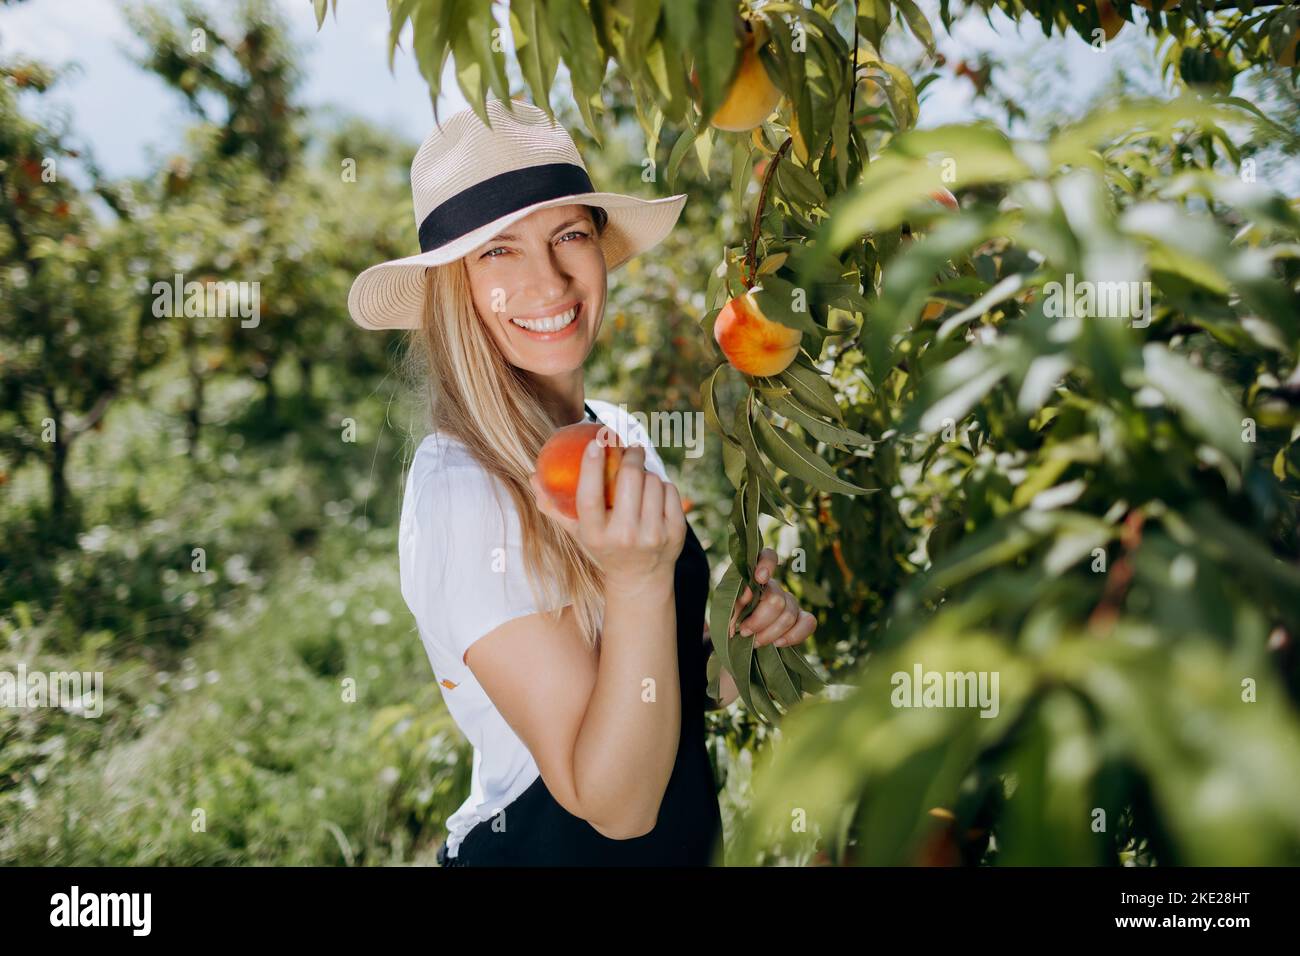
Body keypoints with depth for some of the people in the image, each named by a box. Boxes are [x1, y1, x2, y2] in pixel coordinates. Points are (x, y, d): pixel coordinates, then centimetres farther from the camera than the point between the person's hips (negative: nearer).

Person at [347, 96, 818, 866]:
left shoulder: (620, 435, -4)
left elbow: (669, 686, 8)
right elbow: (613, 804, -25)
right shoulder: (462, 492, -26)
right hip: (542, 846, -7)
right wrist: (638, 580, -36)